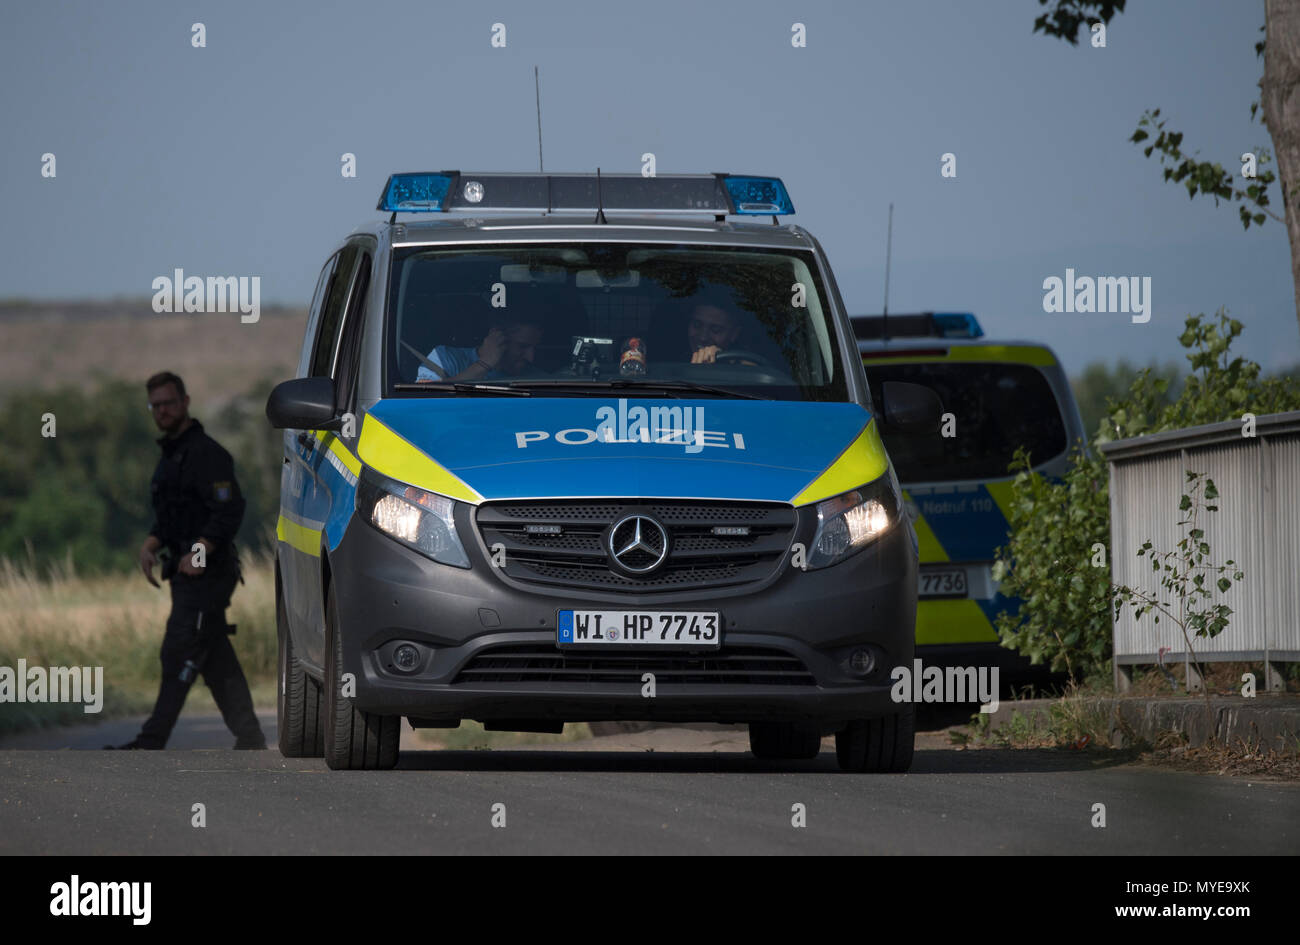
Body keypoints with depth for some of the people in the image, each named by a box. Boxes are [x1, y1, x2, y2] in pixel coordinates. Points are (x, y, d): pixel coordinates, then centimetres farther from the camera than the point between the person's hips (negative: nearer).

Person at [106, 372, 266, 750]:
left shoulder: (205, 453, -12)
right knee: (217, 662, 10)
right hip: (188, 575, 10)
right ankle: (250, 740, 13)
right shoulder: (170, 456, 20)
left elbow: (229, 510, -20)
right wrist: (150, 545, 5)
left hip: (206, 574, -10)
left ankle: (151, 743, -13)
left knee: (178, 656, -11)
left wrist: (200, 550, -30)